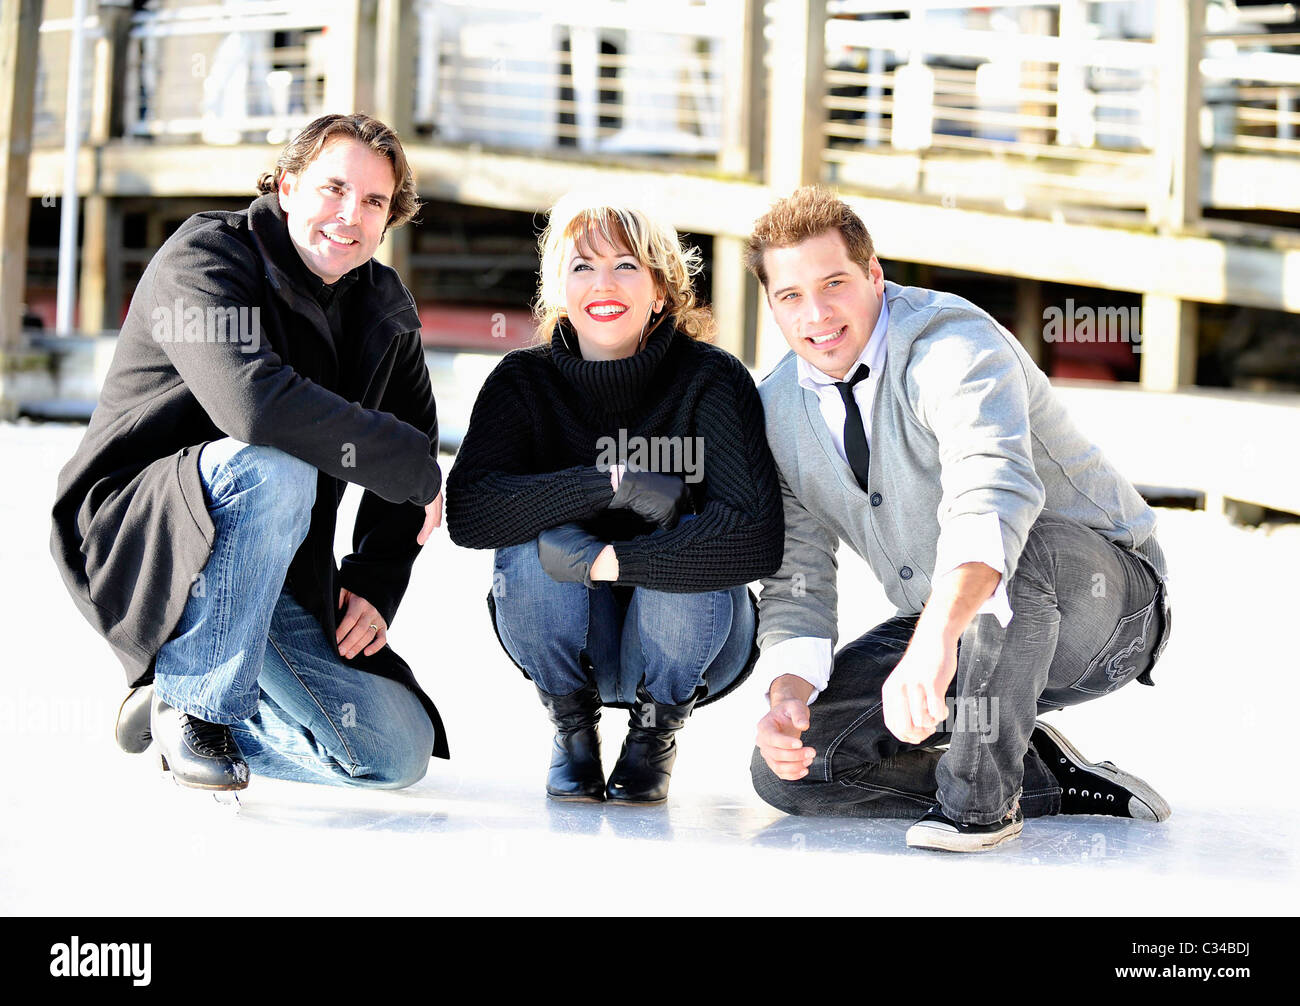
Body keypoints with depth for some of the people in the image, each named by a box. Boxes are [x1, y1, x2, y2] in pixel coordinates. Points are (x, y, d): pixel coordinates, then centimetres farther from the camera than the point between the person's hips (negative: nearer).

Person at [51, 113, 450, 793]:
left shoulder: (385, 310, 7)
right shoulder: (203, 257, -15)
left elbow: (413, 431, 14)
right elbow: (252, 401, -33)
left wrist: (375, 583, -2)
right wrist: (415, 468, -26)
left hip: (274, 578, 7)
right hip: (134, 539, -6)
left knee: (398, 753, -6)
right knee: (273, 466, -38)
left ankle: (184, 705, 16)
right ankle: (193, 700, -16)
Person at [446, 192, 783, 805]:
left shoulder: (712, 379, -17)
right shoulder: (525, 380, -10)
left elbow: (757, 538, -31)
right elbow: (466, 512, -26)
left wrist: (605, 561, -35)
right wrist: (611, 484, -35)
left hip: (687, 639, -1)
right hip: (571, 649, 1)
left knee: (688, 565, -32)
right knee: (538, 535, -27)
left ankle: (657, 733, -2)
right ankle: (572, 727, -2)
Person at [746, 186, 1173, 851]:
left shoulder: (951, 342, -24)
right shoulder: (776, 410, -1)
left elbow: (993, 495, -44)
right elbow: (797, 580, 0)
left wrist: (934, 645, -61)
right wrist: (788, 696, -22)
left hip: (1104, 599, -7)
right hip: (943, 627, 7)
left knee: (1014, 552, -42)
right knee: (787, 768, -11)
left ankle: (981, 794, -25)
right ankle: (1047, 778, -4)